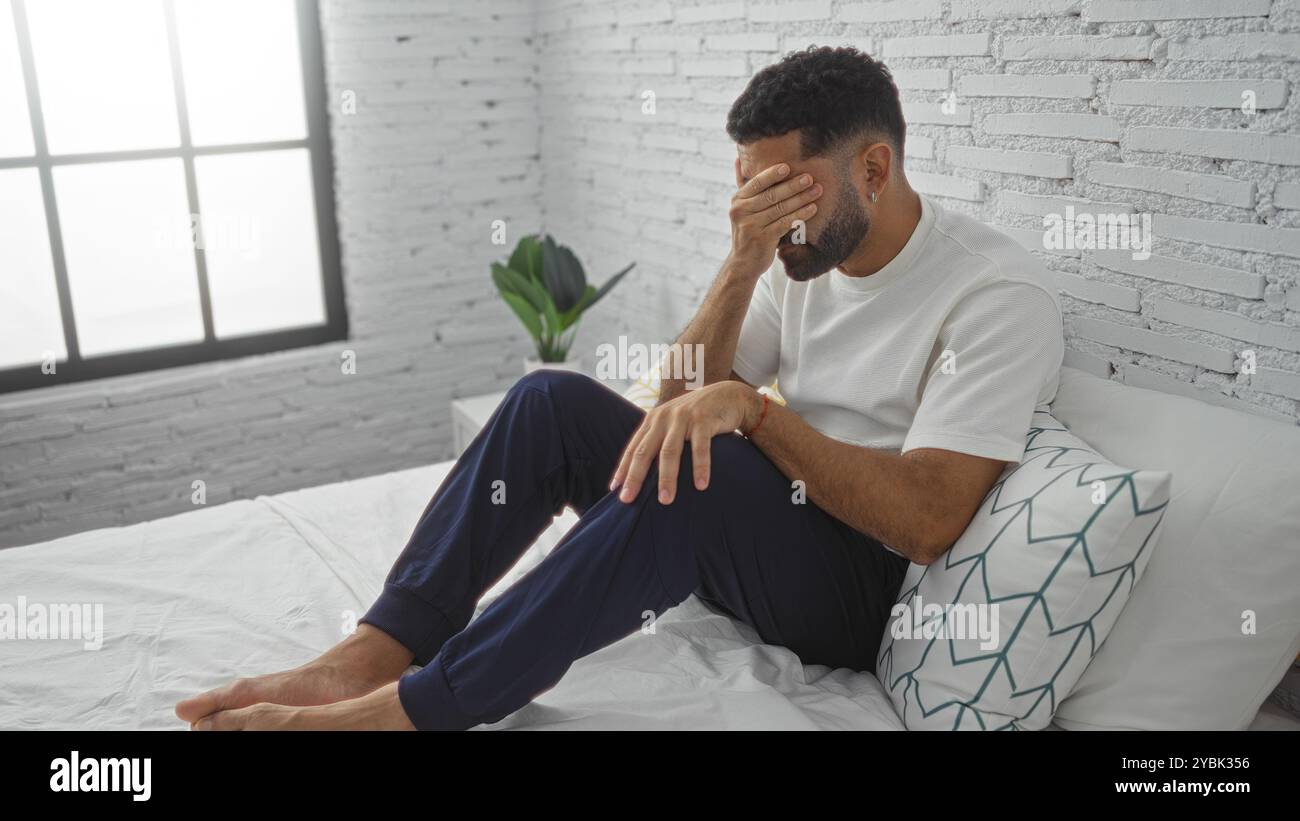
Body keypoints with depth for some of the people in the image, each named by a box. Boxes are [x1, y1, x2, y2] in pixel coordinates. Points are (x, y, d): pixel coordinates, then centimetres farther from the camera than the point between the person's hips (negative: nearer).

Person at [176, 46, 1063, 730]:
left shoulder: (1000, 294, -15)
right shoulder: (805, 254, 6)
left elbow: (925, 520, -25)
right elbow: (681, 405, 0)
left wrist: (751, 404, -28)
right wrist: (744, 266, -15)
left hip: (869, 593, -6)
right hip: (737, 534, 7)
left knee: (704, 470, -37)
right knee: (553, 400, -13)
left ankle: (399, 713, -31)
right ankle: (366, 661, -21)